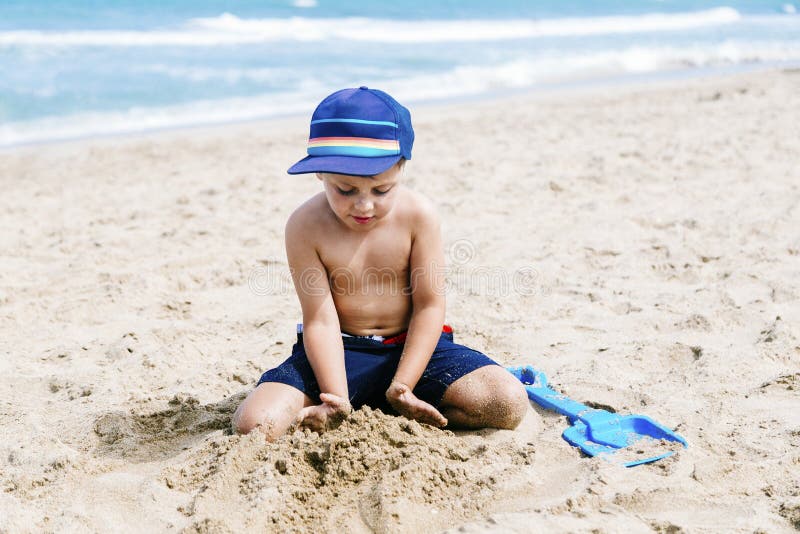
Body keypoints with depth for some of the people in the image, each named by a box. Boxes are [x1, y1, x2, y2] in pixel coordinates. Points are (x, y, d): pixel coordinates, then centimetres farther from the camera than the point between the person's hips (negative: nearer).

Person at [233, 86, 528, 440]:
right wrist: (337, 401, -25)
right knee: (253, 423, -24)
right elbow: (320, 320, -15)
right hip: (341, 349, -1)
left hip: (410, 345, 1)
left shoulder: (418, 215, -13)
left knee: (509, 404, -20)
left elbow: (429, 306, -10)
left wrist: (402, 386, -18)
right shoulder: (306, 226, -16)